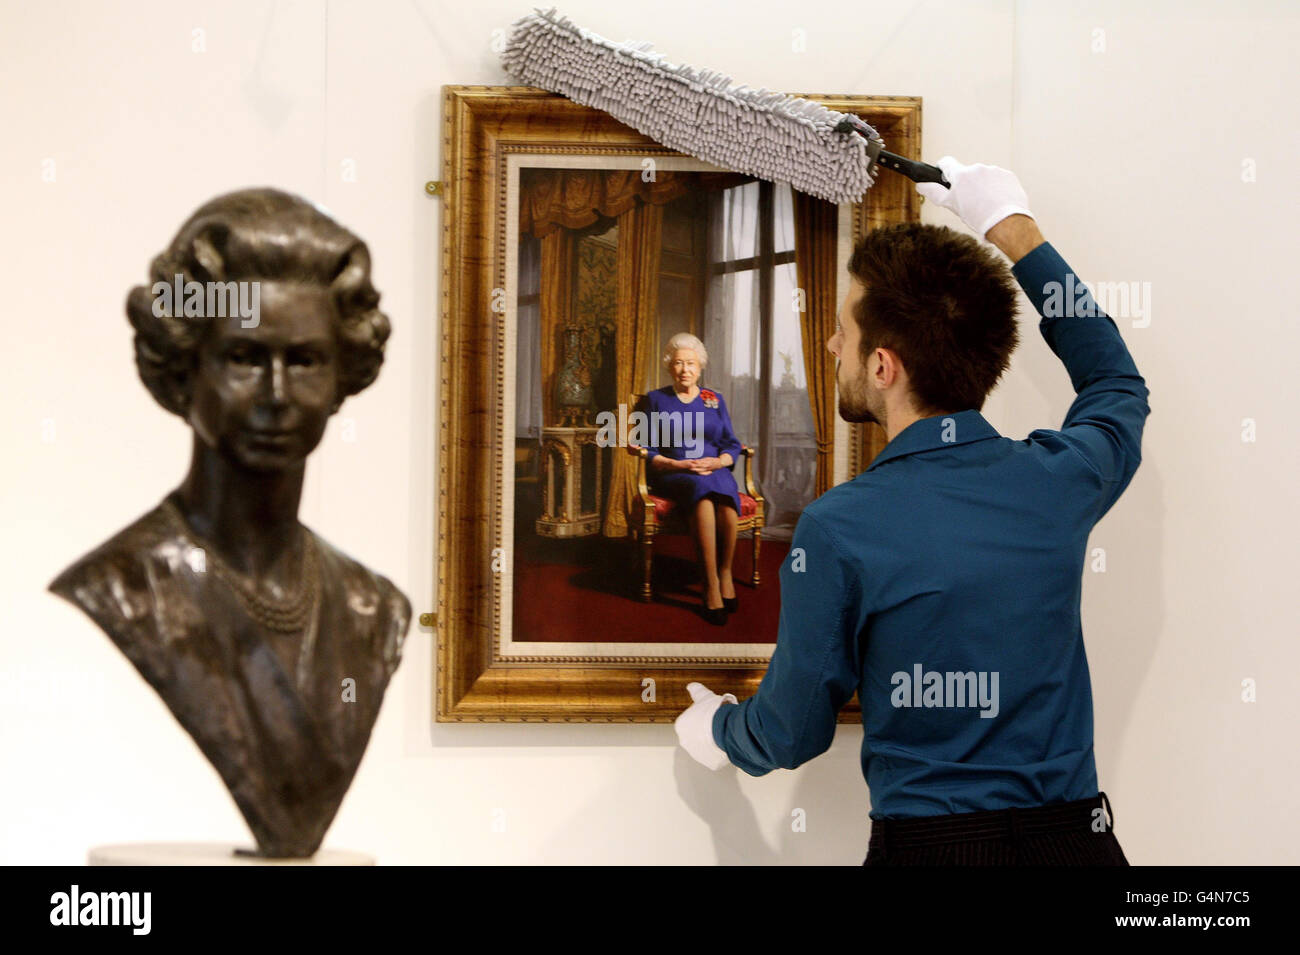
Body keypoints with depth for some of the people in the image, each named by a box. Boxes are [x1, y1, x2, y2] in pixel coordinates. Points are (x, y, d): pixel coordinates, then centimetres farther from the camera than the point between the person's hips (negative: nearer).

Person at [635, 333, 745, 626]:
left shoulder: (715, 400, 18)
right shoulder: (656, 400, 12)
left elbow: (732, 446, 14)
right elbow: (648, 452, 4)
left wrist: (718, 462, -9)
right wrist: (677, 465, -13)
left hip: (715, 471, 2)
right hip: (672, 477, -2)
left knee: (725, 494, -37)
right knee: (702, 491, -38)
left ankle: (725, 574, -25)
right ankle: (711, 585, -41)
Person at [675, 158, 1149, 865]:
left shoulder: (836, 530, -16)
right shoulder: (1059, 480, -4)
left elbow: (792, 733, -3)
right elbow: (1116, 382, 22)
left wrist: (719, 729, 20)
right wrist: (1014, 230, 27)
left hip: (928, 845, -4)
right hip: (1075, 838, 4)